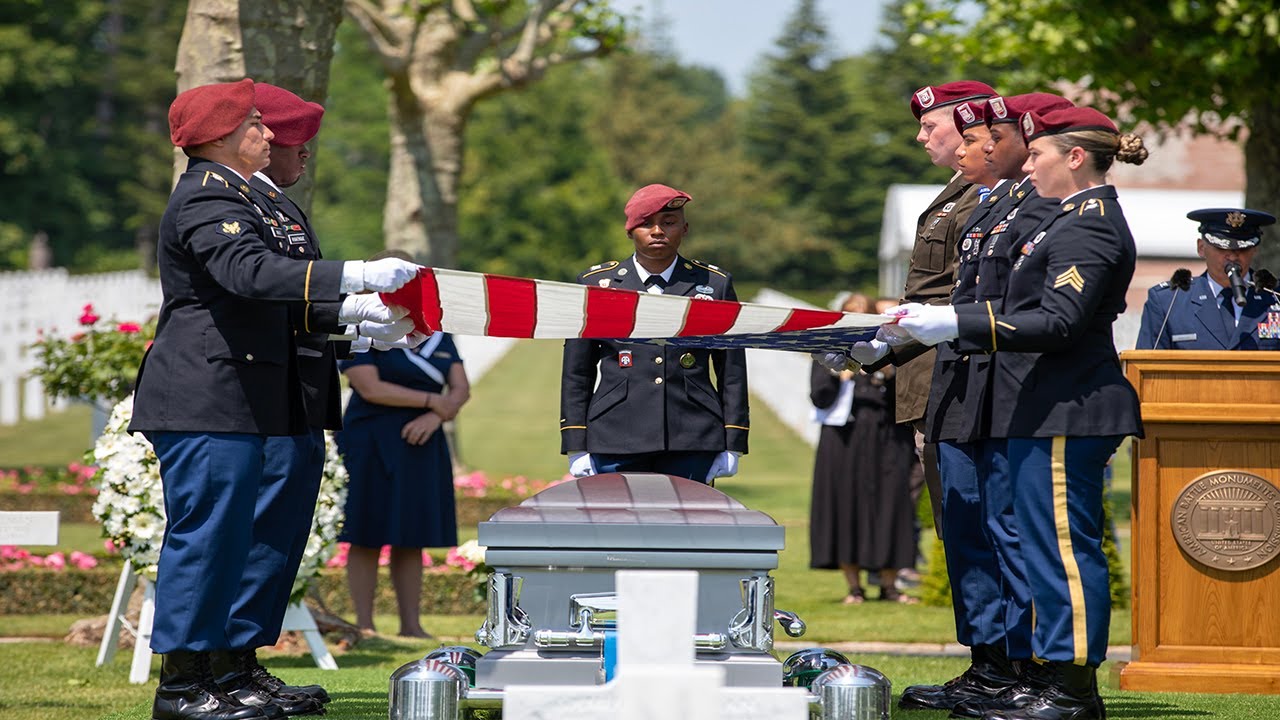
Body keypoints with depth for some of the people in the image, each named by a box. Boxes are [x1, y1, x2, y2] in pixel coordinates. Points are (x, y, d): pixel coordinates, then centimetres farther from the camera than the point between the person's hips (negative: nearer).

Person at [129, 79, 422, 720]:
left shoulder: (226, 195, 21)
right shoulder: (206, 198, -13)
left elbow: (254, 297, 27)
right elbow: (250, 272, -29)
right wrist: (356, 276, -32)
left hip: (230, 402, 11)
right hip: (205, 402, -11)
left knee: (226, 539, 11)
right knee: (200, 532, -8)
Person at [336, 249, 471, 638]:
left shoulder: (436, 335, 11)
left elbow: (461, 388, 4)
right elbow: (370, 388, -17)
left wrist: (435, 417, -15)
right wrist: (432, 400, -14)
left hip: (420, 446, 5)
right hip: (371, 447, -5)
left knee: (412, 540, 7)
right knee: (368, 538, -2)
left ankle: (411, 624, 11)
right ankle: (364, 626, 2)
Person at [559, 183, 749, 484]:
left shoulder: (714, 285, 10)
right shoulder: (596, 284, 9)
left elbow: (732, 372, 10)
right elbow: (576, 373, 10)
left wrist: (731, 445, 5)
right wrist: (577, 447, 4)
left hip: (692, 447, 0)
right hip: (616, 444, 0)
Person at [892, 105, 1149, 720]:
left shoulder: (1090, 226, -14)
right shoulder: (1076, 219, 18)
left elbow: (1058, 323, -22)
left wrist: (958, 323, -25)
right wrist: (943, 325, 18)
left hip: (1066, 411, -11)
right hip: (1049, 410, 11)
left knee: (1063, 546, -8)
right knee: (1053, 546, 13)